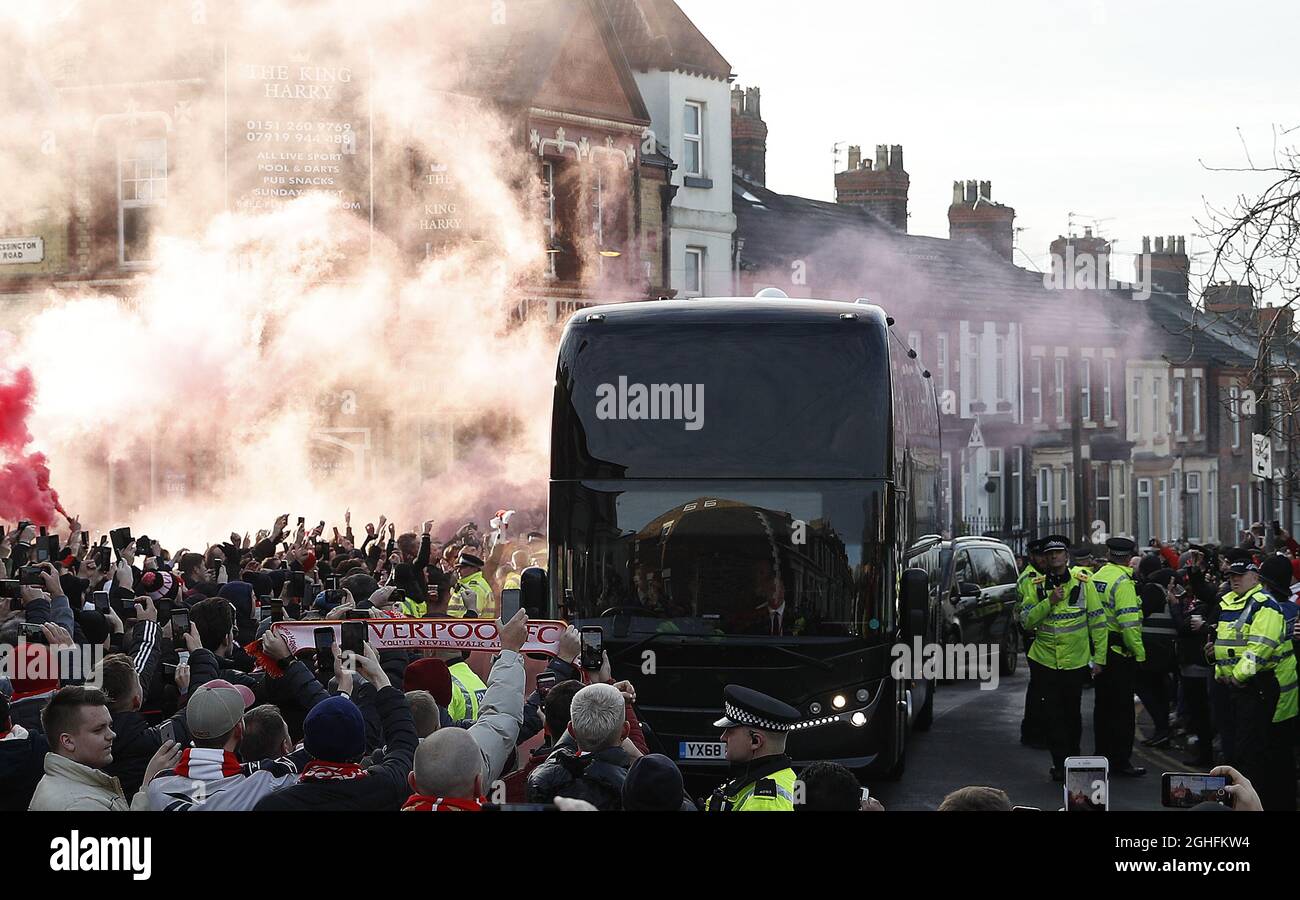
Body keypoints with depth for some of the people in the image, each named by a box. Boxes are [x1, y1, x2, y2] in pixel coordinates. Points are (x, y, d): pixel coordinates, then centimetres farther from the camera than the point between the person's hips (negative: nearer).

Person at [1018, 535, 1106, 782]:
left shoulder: (1082, 584, -3)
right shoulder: (1036, 587, 2)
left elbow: (1098, 621, 0)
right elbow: (1026, 621, -7)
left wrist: (1099, 658, -2)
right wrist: (1049, 602, -20)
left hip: (1075, 662, -1)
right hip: (1045, 661, 1)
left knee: (1072, 713, 10)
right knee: (1052, 715, 0)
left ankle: (1073, 759, 28)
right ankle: (1060, 764, 8)